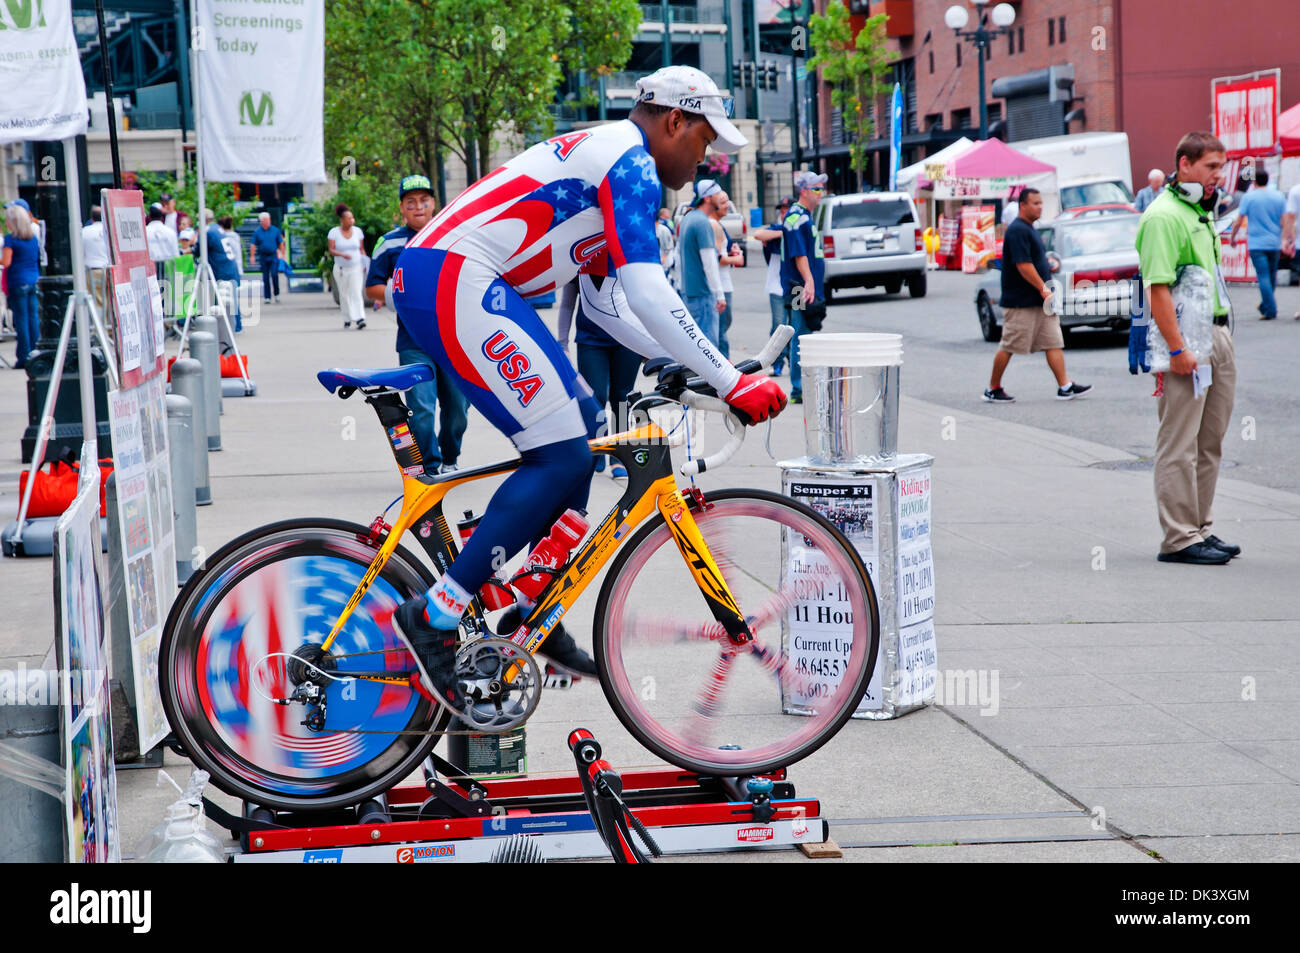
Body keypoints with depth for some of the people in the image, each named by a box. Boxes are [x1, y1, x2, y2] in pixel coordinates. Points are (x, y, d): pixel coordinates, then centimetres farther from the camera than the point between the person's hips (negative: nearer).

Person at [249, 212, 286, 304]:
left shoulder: (275, 230, 4)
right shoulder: (257, 232, 3)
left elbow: (281, 244, 8)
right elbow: (253, 245, 1)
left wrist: (283, 255, 5)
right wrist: (252, 257, -7)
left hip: (273, 256, -1)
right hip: (263, 257, 1)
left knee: (274, 275, -15)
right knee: (265, 277, 2)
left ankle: (277, 294, 1)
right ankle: (267, 297, 8)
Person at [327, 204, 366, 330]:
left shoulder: (357, 231, 4)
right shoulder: (334, 232, -4)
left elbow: (361, 249, 10)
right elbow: (331, 250, -9)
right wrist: (342, 254, -27)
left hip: (356, 268, 0)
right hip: (341, 269, 0)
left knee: (356, 293, -13)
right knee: (344, 295, 8)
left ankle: (360, 318, -23)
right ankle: (347, 319, 20)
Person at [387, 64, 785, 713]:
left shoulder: (600, 153, 24)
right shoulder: (631, 163, -7)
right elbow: (648, 294, -17)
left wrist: (667, 361, 26)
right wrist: (731, 384, -16)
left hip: (430, 275, 11)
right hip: (455, 280, -11)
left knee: (578, 421, 16)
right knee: (563, 455, -11)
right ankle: (435, 616, -10)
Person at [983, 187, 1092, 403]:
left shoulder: (1030, 230, 17)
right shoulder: (1017, 231, -15)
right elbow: (1023, 265, -22)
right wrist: (1043, 289, -20)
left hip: (1040, 301, 10)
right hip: (1020, 302, -10)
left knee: (1054, 342, 3)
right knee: (1009, 346, -2)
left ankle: (1065, 386, 1)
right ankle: (993, 389, 9)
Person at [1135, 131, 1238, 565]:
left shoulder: (1201, 212, 17)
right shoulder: (1163, 215, -14)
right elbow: (1157, 288, -21)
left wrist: (1220, 335, 19)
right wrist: (1177, 350, -24)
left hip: (1217, 336, 10)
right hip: (1186, 338, -10)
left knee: (1209, 442, 14)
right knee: (1179, 444, -5)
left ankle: (1200, 528, 22)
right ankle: (1180, 539, -3)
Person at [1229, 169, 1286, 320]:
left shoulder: (1249, 197, -3)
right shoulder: (1279, 197, 5)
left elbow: (1239, 221, -2)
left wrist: (1232, 237, 12)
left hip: (1256, 244, -3)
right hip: (1274, 244, 3)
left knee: (1263, 277, -7)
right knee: (1271, 277, 16)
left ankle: (1270, 310, -14)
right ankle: (1265, 306, 28)